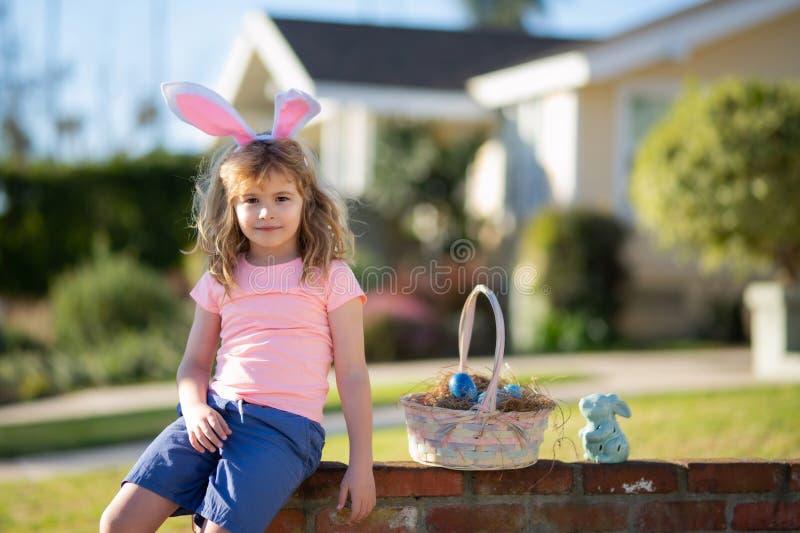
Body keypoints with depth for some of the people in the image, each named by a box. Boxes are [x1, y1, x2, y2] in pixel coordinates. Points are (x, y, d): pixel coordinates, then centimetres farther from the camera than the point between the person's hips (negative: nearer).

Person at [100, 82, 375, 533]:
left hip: (285, 424, -4)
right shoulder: (222, 278, 15)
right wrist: (195, 409, -5)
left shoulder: (329, 277, 3)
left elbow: (352, 375, 3)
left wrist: (362, 462, -1)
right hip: (215, 414, 4)